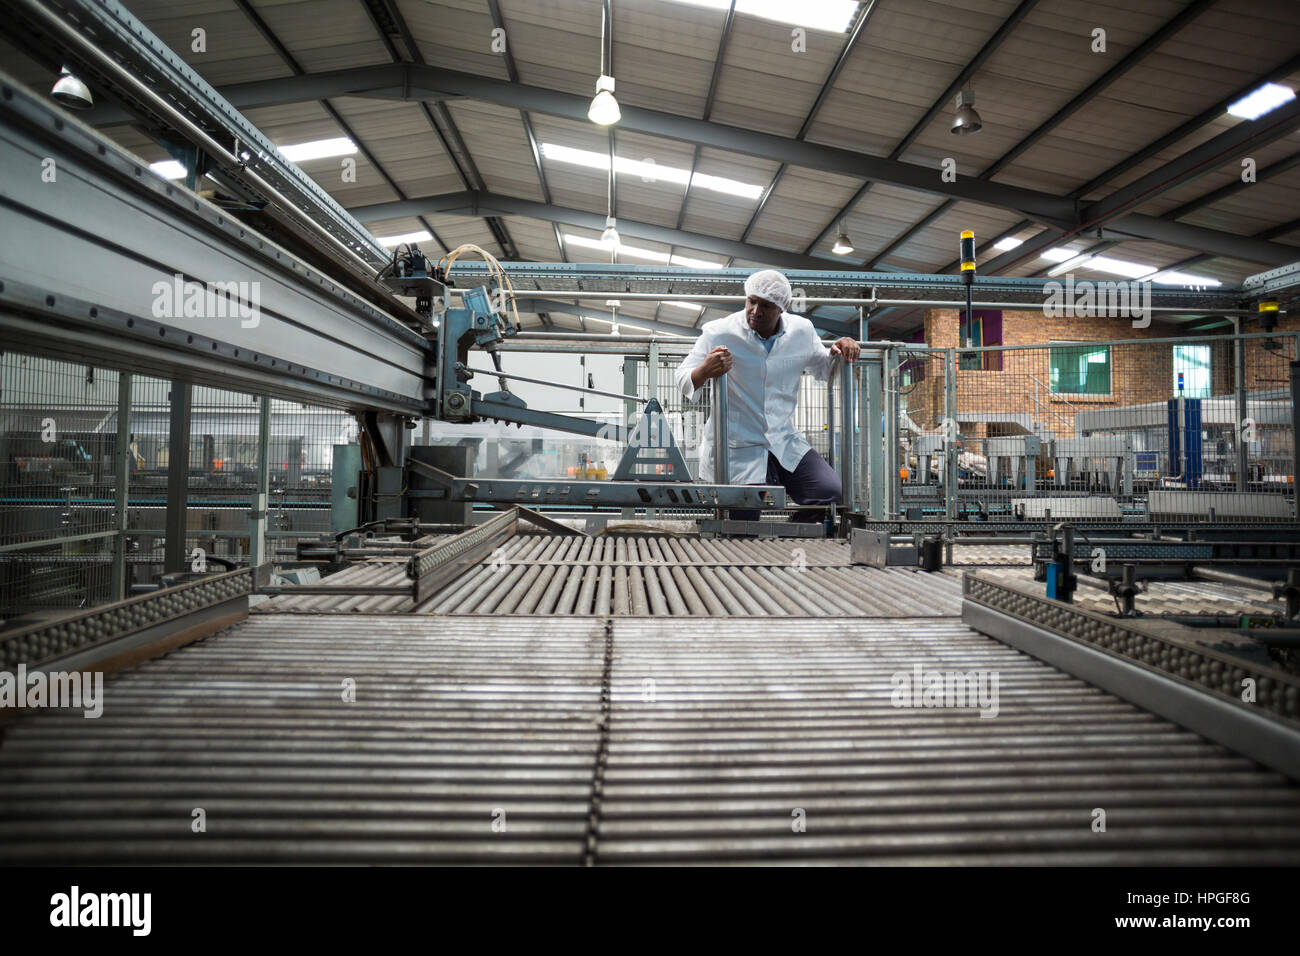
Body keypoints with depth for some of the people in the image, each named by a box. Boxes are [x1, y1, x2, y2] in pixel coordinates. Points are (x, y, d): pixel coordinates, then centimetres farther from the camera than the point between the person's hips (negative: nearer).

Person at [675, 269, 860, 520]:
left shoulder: (802, 331, 1)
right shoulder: (719, 334, -10)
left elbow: (821, 368, 21)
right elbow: (684, 383, -8)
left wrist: (837, 353, -2)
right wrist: (705, 371, -31)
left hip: (785, 443, 4)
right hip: (736, 449, -4)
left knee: (831, 494, -11)